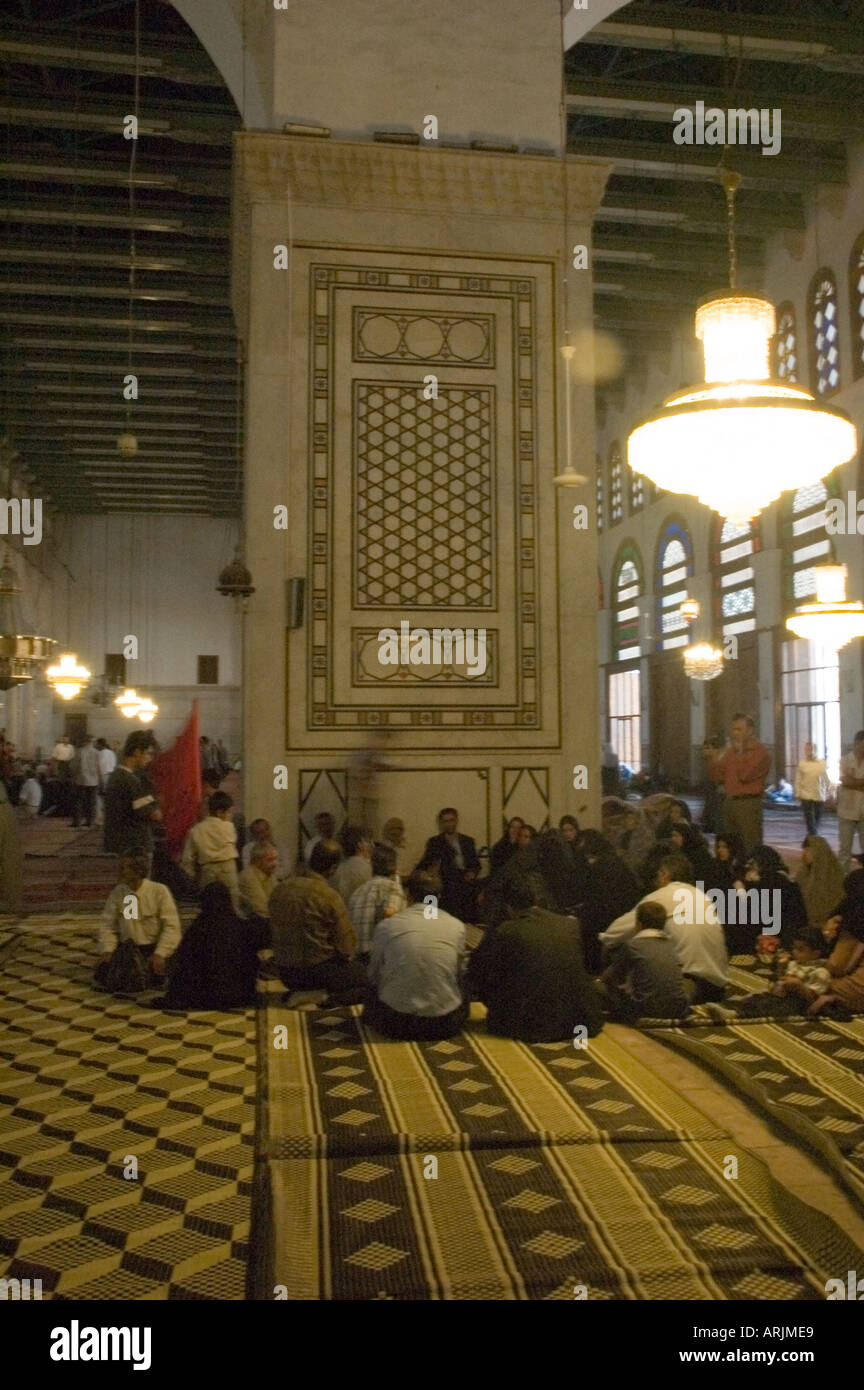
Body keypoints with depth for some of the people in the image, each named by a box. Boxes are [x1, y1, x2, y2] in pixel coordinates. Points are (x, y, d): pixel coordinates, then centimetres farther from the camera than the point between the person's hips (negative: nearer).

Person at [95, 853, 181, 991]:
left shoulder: (159, 891, -12)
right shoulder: (117, 892, -1)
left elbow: (172, 926, -13)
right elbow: (107, 925, 2)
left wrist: (160, 954, -22)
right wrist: (107, 949, -13)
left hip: (153, 947, -3)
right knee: (102, 973, -16)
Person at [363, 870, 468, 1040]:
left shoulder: (386, 926, -4)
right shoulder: (457, 927, -2)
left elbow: (374, 977, 7)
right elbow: (458, 977, 9)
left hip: (396, 1023, 0)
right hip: (445, 1023, 1)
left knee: (371, 1001, 31)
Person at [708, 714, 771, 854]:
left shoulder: (760, 751, -7)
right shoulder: (731, 751, 16)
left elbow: (745, 774, -18)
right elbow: (719, 776, 14)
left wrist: (740, 753, -8)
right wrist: (715, 760, -3)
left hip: (748, 804, -8)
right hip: (729, 802, 8)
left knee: (750, 848, -8)